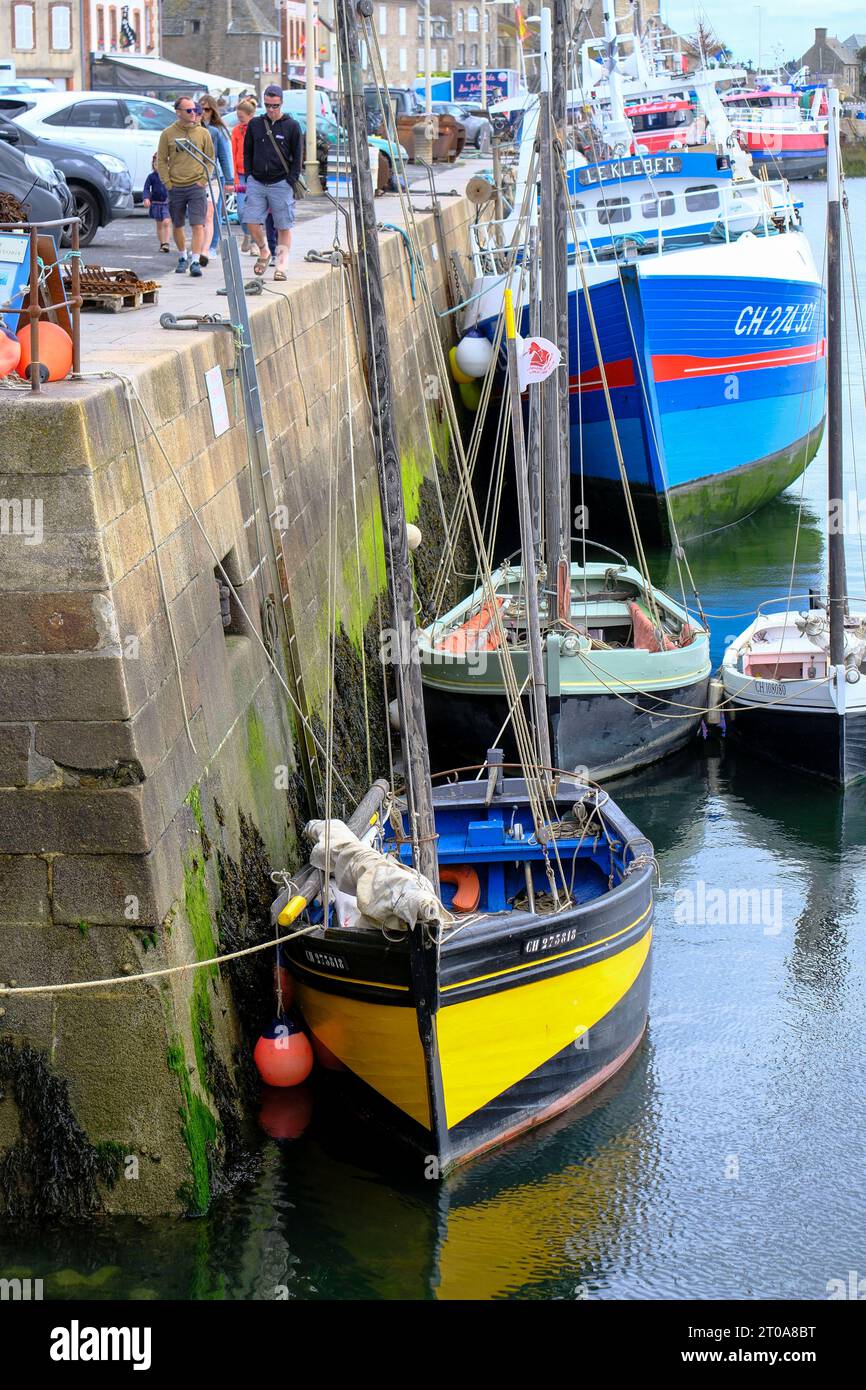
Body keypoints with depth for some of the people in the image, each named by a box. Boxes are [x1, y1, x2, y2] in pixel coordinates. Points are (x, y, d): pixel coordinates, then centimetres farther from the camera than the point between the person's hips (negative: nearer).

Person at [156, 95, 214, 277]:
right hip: (175, 188, 1)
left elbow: (210, 159, 8)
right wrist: (168, 183, -3)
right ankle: (183, 257, 28)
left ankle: (196, 261, -11)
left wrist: (203, 180, -2)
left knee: (198, 225, -11)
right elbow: (161, 161, 5)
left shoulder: (203, 133, 3)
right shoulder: (168, 134, 1)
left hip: (196, 187, -1)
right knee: (177, 226, 11)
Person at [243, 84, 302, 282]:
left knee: (284, 227, -2)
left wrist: (291, 182, -6)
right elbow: (247, 152, 15)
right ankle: (264, 253, 18)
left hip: (281, 184, -2)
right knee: (252, 222, -6)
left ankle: (281, 265, 4)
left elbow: (297, 157, 3)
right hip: (256, 182, 3)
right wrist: (249, 176, 5)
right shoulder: (255, 124, 9)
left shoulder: (292, 126, 1)